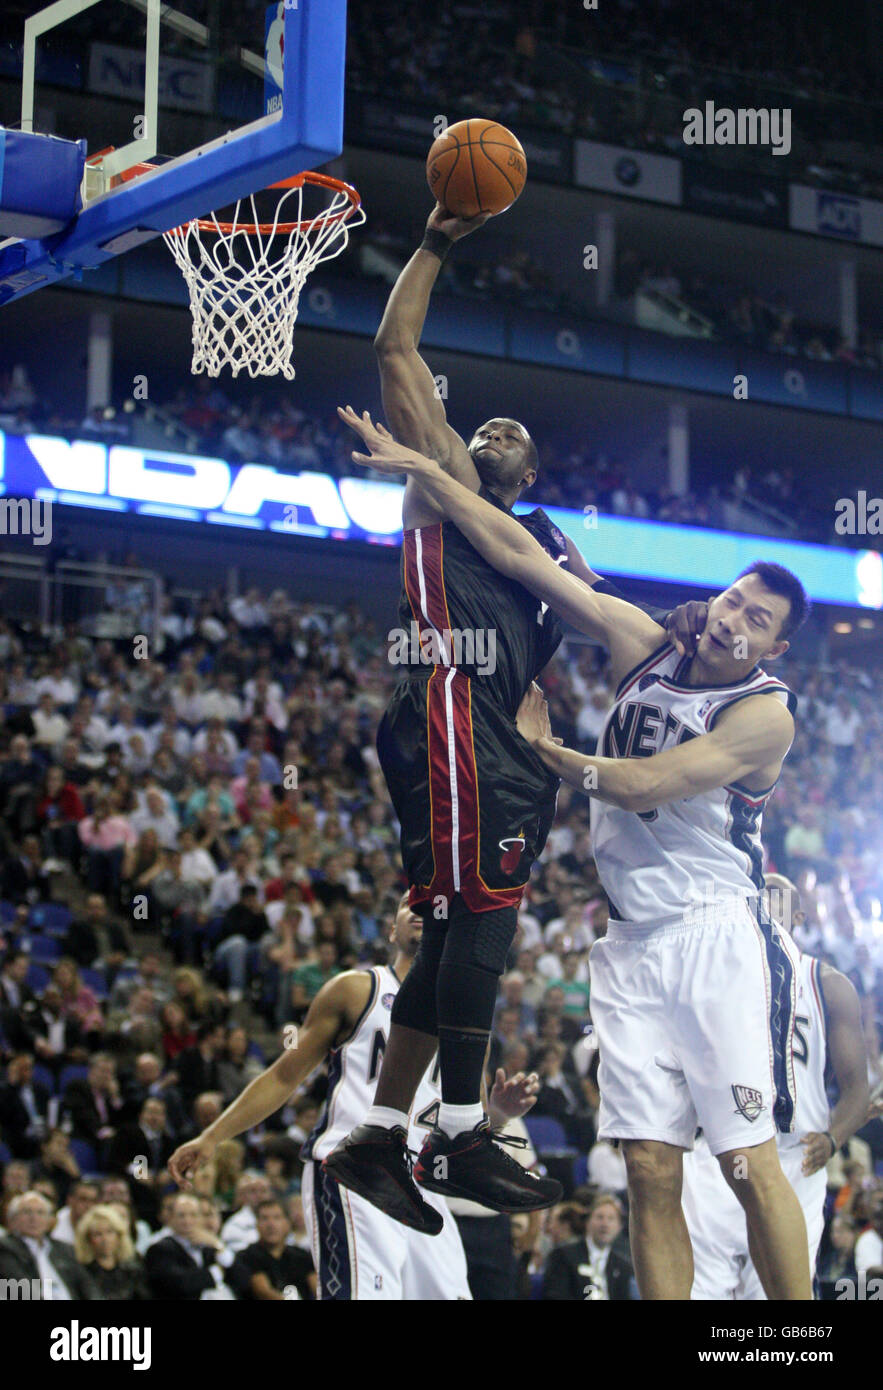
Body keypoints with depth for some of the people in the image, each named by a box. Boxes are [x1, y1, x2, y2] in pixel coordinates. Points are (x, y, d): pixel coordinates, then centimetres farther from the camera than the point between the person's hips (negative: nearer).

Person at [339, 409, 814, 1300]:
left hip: (716, 938, -5)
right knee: (650, 1171, 0)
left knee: (749, 1162, -9)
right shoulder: (643, 645, 9)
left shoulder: (765, 712, -6)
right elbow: (524, 558, 7)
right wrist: (420, 469, 4)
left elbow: (646, 785, -15)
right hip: (632, 948, 5)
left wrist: (542, 749, -1)